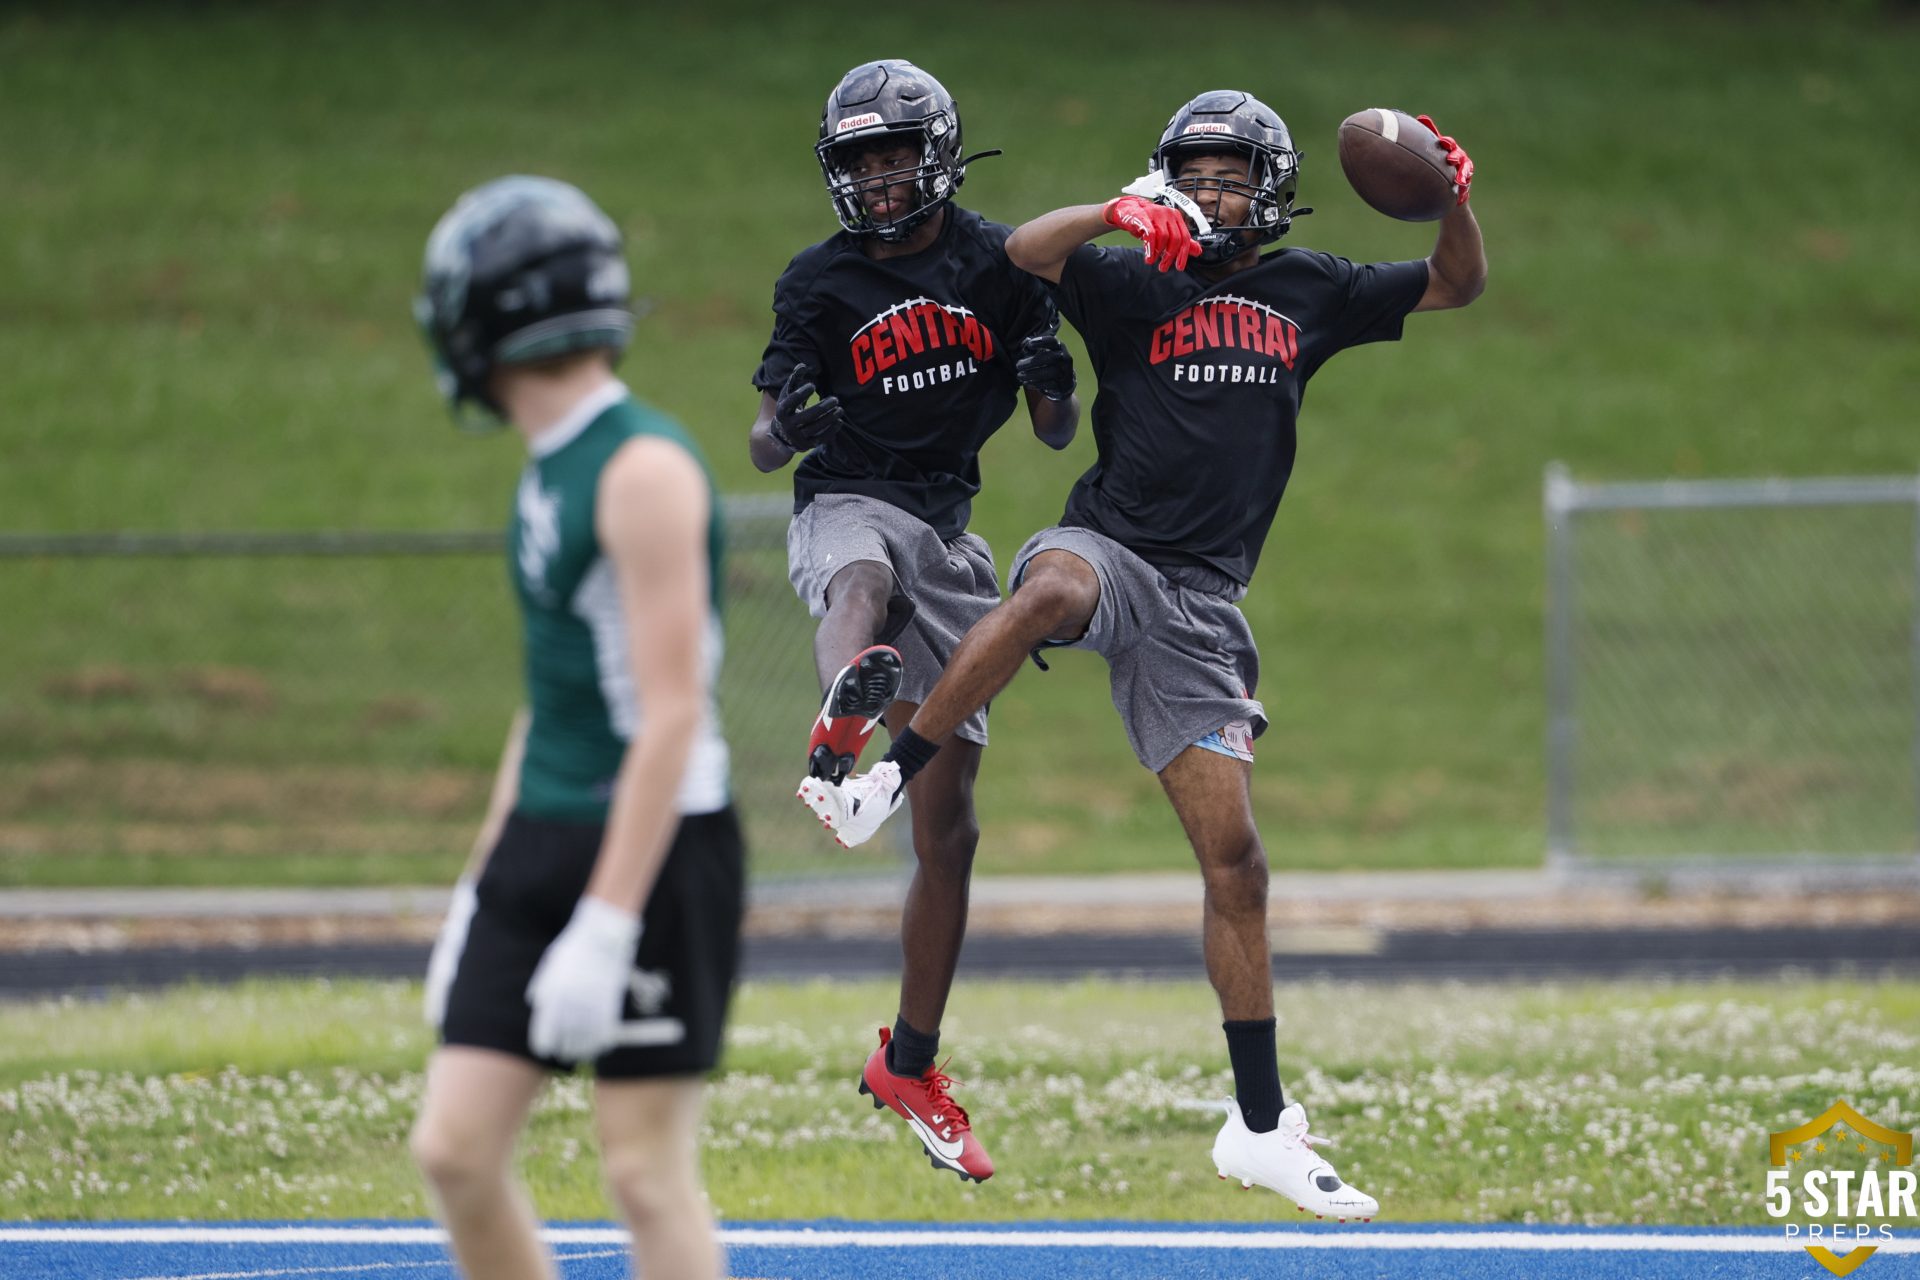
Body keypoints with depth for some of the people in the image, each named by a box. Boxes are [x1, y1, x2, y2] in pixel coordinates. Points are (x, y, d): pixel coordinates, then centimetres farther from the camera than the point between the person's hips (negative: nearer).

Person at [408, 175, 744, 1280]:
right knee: (456, 1148, 2)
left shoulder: (643, 470, -15)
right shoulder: (549, 472, 14)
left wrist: (604, 926, -23)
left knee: (647, 1170, -5)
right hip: (543, 841, 9)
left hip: (654, 852, -9)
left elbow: (672, 714, -20)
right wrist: (483, 886, 23)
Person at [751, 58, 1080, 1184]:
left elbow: (1057, 434, 10)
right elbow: (766, 447, 3)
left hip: (947, 532, 3)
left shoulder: (1001, 263, 5)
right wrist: (789, 424, -21)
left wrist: (1053, 383, -14)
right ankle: (843, 719, -81)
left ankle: (912, 1064, 20)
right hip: (847, 504, -3)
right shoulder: (820, 284, 2)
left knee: (950, 832, 6)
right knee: (867, 581, -44)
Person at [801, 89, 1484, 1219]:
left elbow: (1458, 286, 21)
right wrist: (1124, 211, -26)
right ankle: (887, 779, -35)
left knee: (1235, 860, 0)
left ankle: (1262, 1126, 6)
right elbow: (1024, 255, -12)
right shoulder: (1137, 282, 5)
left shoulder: (1308, 295, 15)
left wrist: (1454, 200, 2)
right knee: (1052, 590, -43)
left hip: (1200, 606, 3)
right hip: (1108, 547, -3)